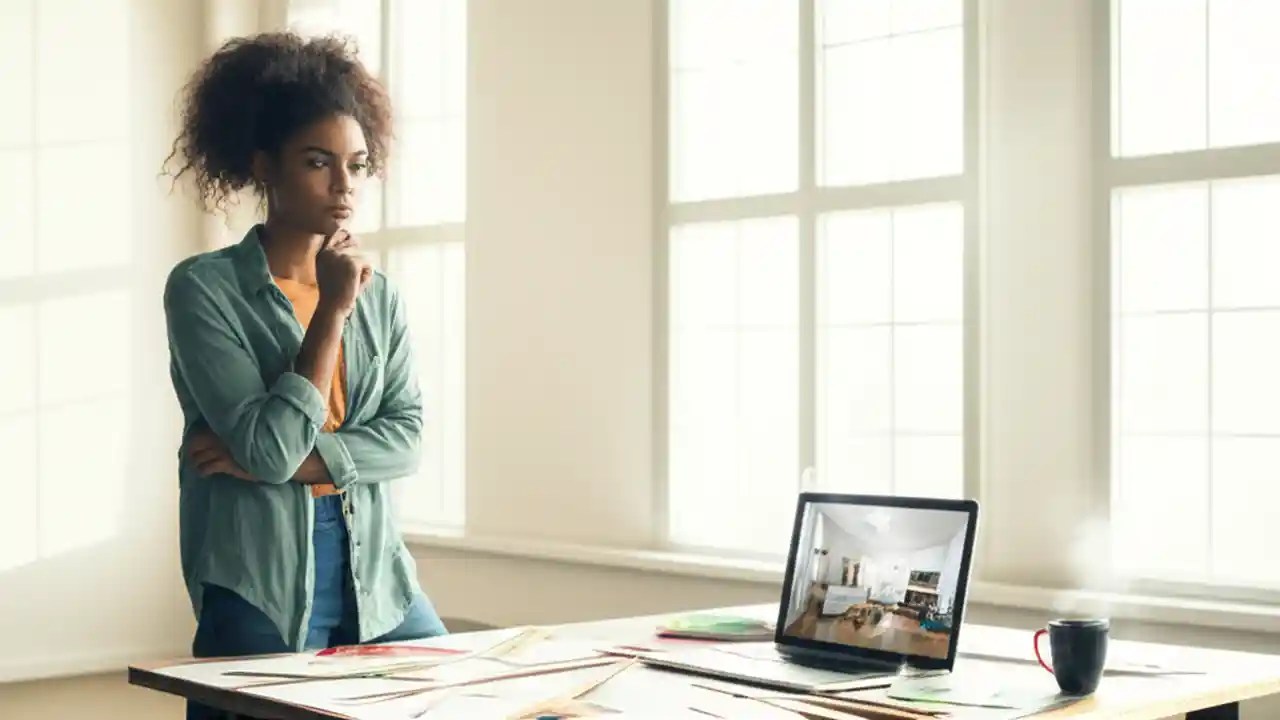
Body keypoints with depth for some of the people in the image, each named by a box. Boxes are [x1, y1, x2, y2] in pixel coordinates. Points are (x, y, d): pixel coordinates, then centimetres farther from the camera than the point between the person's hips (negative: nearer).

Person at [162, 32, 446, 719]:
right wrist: (331, 313, -14)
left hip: (378, 579, 5)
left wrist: (288, 457, -14)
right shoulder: (203, 288, -8)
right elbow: (269, 449, -16)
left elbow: (406, 438, -1)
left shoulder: (379, 294, 8)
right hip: (260, 592, -5)